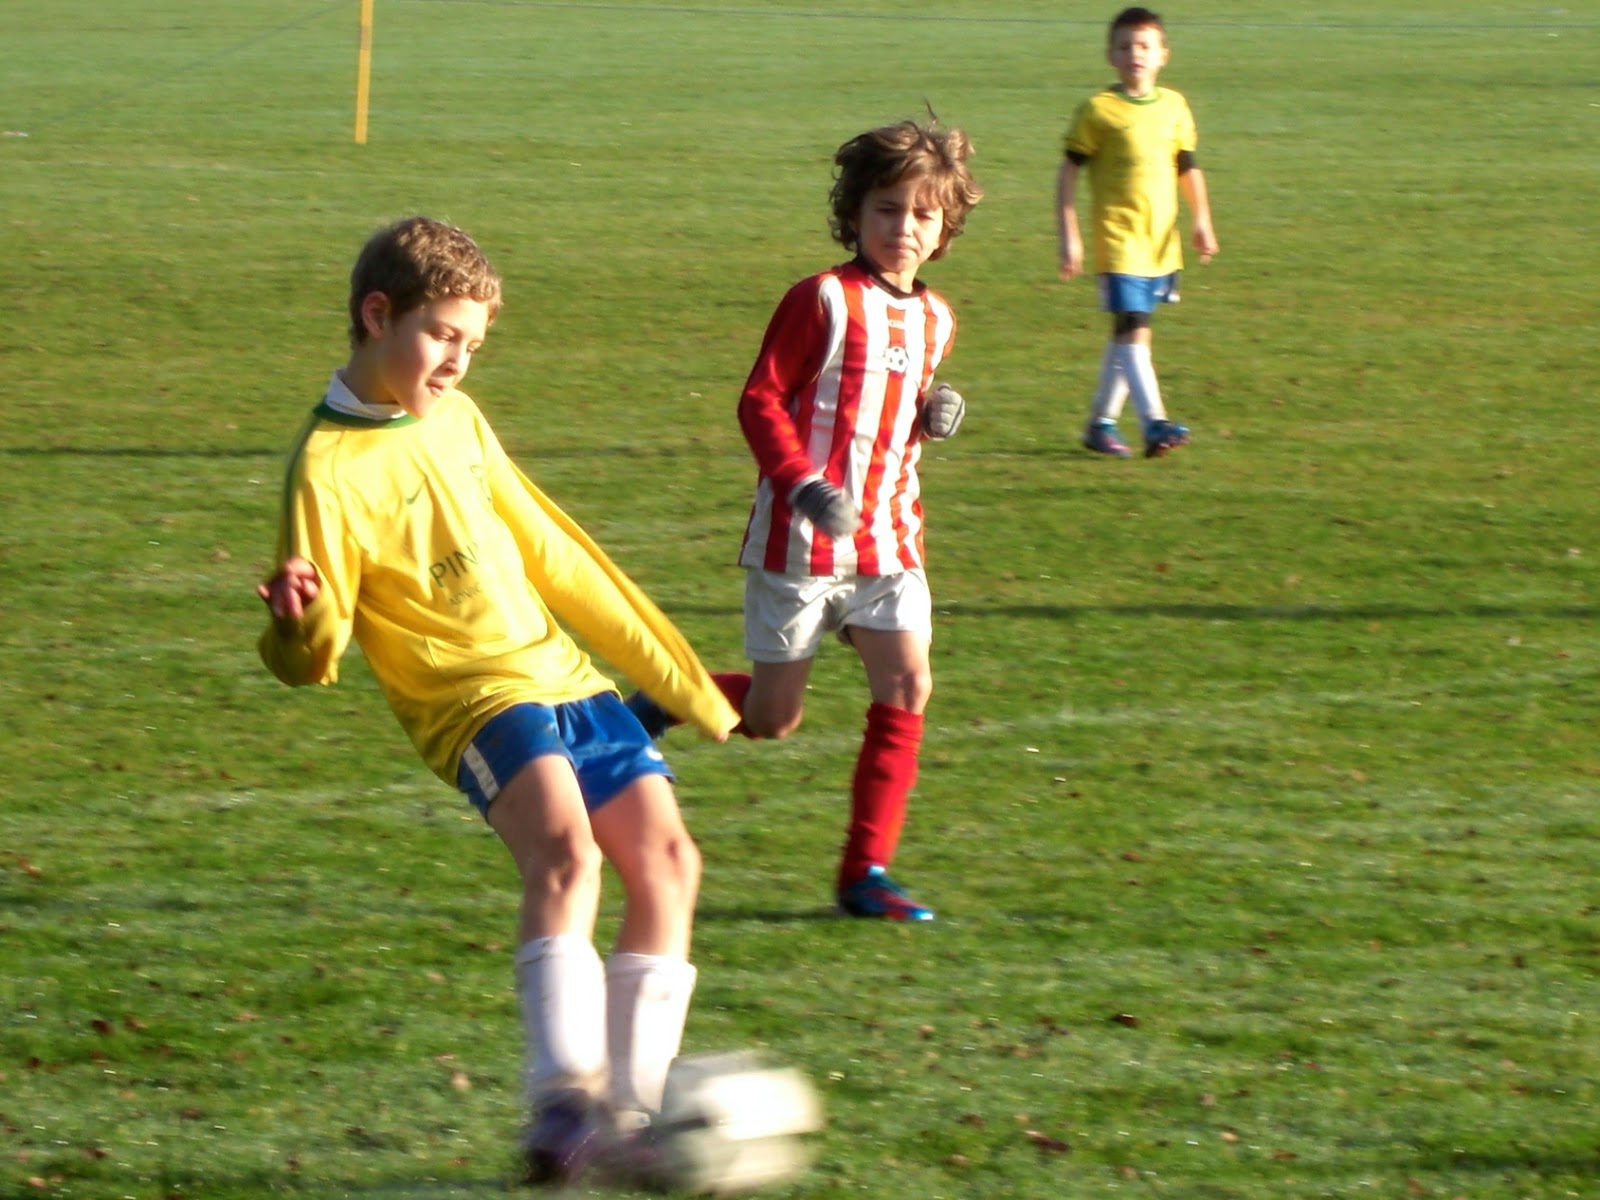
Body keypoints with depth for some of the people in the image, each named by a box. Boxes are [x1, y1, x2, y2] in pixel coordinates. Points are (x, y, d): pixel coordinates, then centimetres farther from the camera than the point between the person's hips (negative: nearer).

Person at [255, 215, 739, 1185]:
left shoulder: (455, 417, 12)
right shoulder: (331, 468, -10)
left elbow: (550, 553, 21)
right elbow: (313, 657, -11)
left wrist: (676, 675, 24)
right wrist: (300, 623, -37)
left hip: (566, 677, 8)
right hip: (475, 699, -8)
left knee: (667, 861, -2)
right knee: (567, 852, -31)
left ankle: (633, 1107, 5)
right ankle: (564, 1108, -38)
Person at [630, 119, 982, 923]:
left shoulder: (933, 321, 12)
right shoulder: (824, 300, -8)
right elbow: (760, 401, -10)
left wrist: (934, 415, 2)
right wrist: (805, 484, -23)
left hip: (888, 537, 6)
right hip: (801, 540, -6)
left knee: (907, 687, -9)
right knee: (771, 716, -1)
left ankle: (866, 870, -2)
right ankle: (651, 707, 28)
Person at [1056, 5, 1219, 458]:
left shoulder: (1174, 107, 9)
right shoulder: (1098, 110, -4)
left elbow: (1188, 170, 18)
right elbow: (1068, 173, -2)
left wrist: (1202, 221, 8)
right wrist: (1069, 236, -8)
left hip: (1163, 241, 5)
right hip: (1119, 238, -5)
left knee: (1128, 332, 12)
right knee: (1132, 329, -15)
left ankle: (1101, 422, 22)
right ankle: (1154, 422, -23)